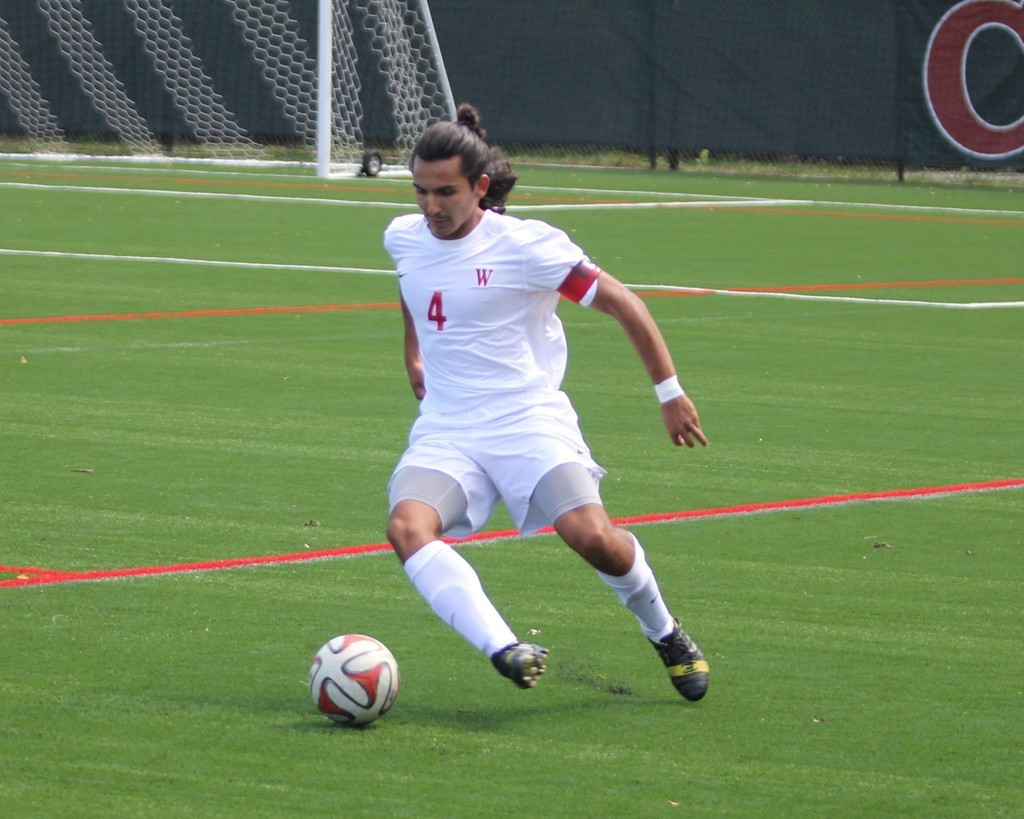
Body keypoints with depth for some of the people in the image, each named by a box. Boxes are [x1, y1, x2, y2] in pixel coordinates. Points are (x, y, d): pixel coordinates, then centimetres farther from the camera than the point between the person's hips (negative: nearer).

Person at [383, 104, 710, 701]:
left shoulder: (526, 245, -11)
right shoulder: (403, 238, 5)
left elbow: (621, 303, -4)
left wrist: (670, 391, -3)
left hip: (528, 421, -4)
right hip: (445, 431, 4)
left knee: (590, 534, -25)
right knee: (408, 526, -28)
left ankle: (665, 632, 7)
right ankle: (504, 650, -40)